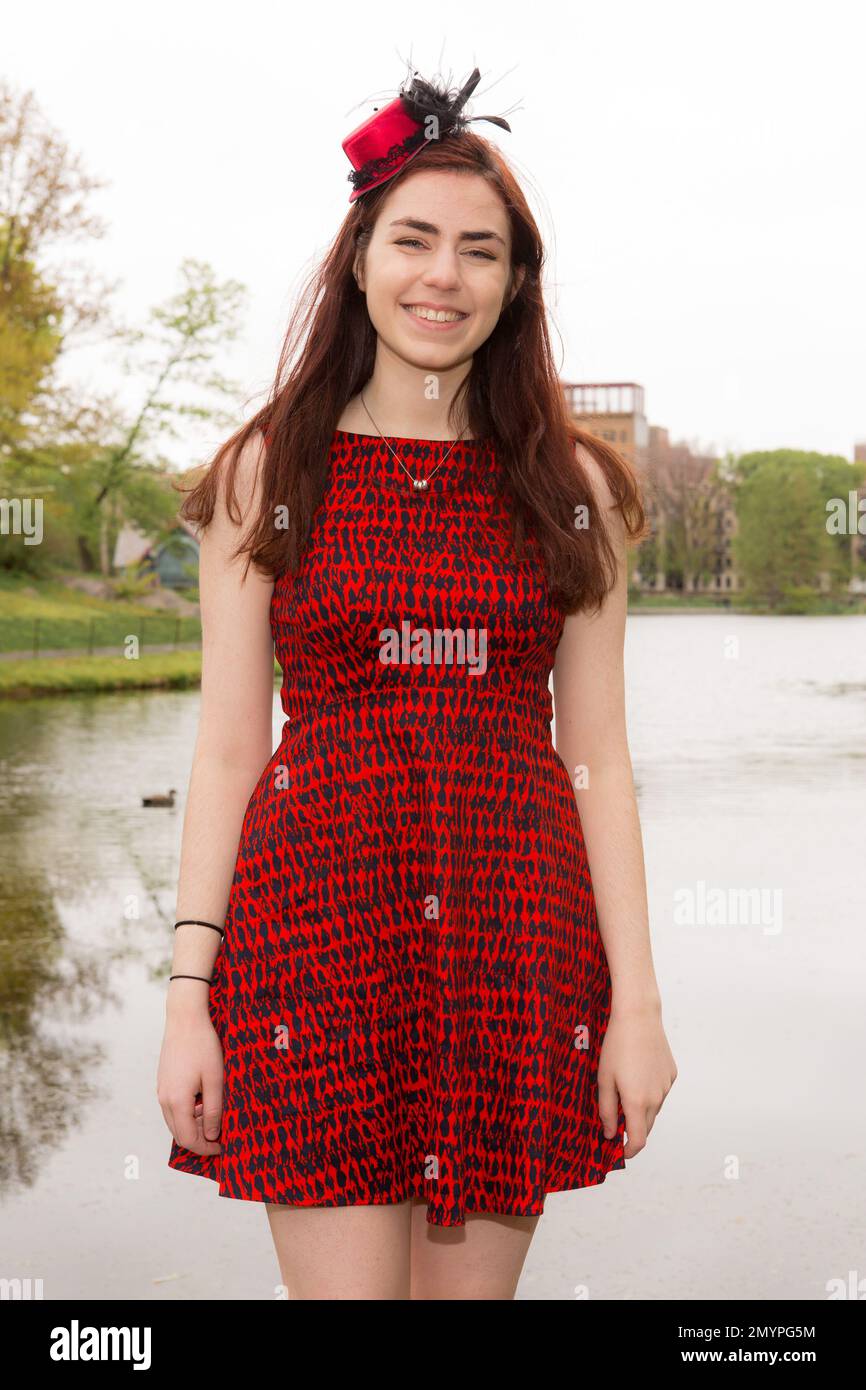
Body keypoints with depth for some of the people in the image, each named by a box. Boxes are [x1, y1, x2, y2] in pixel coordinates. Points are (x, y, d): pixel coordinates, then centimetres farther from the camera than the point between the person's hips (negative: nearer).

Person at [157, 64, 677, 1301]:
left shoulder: (571, 486, 8)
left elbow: (597, 758, 5)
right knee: (341, 1284, -2)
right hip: (319, 930, -1)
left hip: (519, 945, 2)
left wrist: (637, 997, -1)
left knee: (473, 1285, 8)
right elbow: (227, 751, 2)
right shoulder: (269, 472, 5)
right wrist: (189, 989, -4)